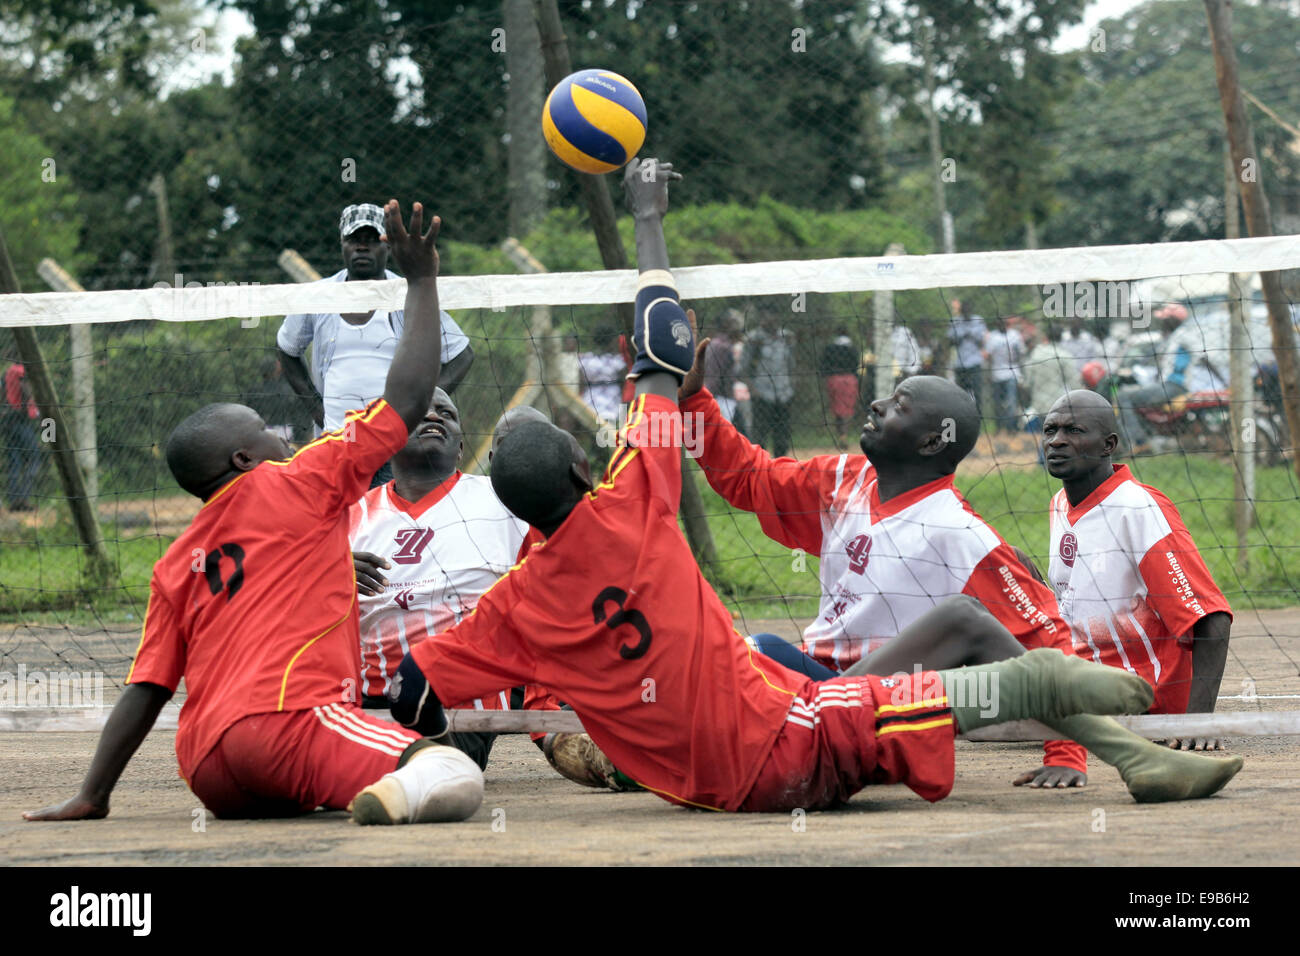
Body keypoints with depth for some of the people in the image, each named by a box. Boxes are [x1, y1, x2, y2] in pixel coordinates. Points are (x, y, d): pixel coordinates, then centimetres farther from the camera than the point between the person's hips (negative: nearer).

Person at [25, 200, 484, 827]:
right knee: (457, 779, -21)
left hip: (206, 769, 7)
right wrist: (421, 282, 18)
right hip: (279, 717, -7)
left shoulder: (175, 565, 23)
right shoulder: (292, 486, 8)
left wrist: (91, 798, 21)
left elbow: (144, 691, 18)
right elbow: (407, 401, 10)